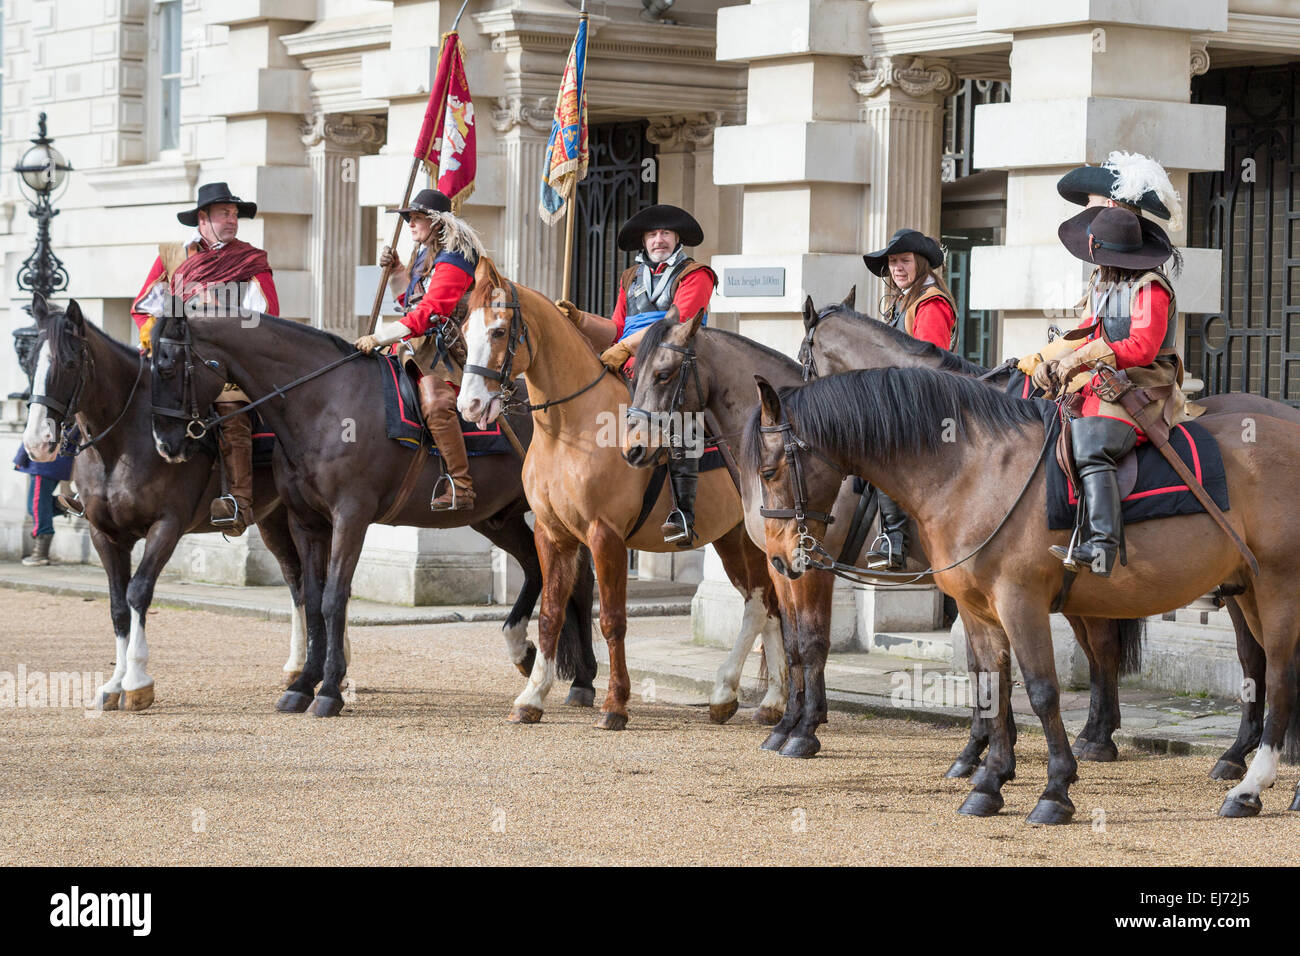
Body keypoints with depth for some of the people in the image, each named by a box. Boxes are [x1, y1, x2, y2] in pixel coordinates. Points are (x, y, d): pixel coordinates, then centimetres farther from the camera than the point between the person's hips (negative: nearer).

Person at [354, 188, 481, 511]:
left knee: (435, 403, -33)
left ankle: (460, 487, -35)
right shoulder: (425, 254, 19)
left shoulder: (452, 259, -13)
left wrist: (379, 337, -27)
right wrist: (396, 272, 14)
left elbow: (428, 312, -24)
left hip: (445, 347, -11)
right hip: (421, 345, 11)